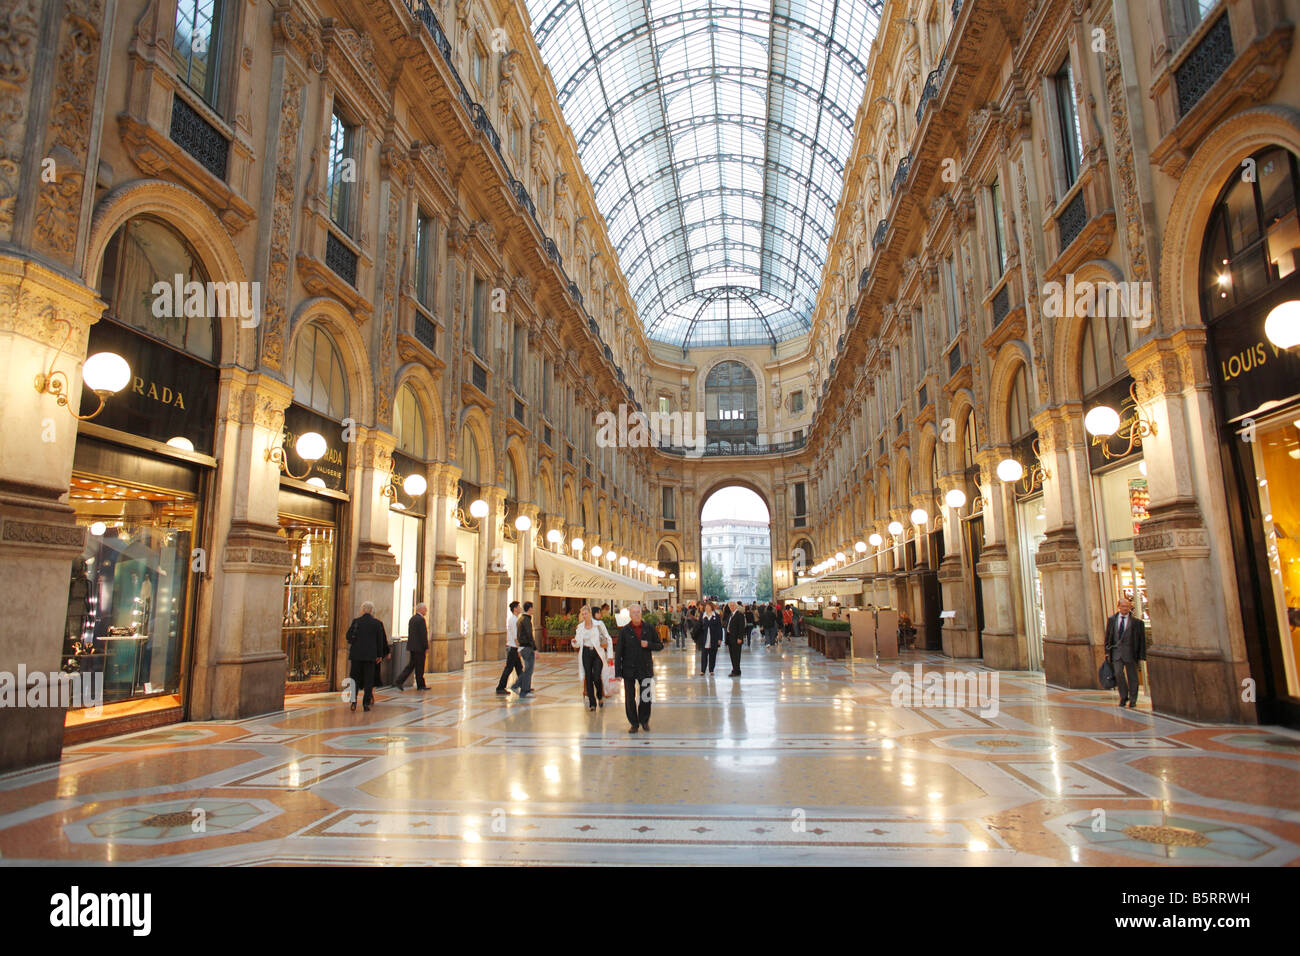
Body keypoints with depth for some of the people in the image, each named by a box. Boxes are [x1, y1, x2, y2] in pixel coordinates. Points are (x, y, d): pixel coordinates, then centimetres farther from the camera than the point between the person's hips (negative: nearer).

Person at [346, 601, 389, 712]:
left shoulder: (355, 621, -2)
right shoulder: (377, 623, -3)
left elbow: (348, 637, 1)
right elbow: (381, 640, 1)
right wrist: (380, 655, 9)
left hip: (356, 653, 1)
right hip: (370, 654, -1)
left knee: (355, 678, 10)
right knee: (369, 679, 6)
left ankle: (354, 701, -2)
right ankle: (366, 703, 6)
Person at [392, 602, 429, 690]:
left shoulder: (412, 618, 13)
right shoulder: (421, 619, -16)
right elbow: (423, 635, -17)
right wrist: (426, 647, -13)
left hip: (412, 646, 9)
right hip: (419, 647, -9)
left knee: (411, 665, 13)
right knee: (419, 667, 1)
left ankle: (398, 681, 4)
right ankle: (421, 685, 10)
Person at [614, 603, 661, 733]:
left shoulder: (649, 629, 3)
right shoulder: (624, 631, -2)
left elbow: (660, 646, 8)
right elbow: (618, 652, -2)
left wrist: (648, 644, -13)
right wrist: (618, 672, -6)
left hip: (645, 669, 1)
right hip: (629, 669, -1)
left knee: (645, 697, 5)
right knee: (630, 698, 5)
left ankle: (644, 721, 25)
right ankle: (634, 723, 19)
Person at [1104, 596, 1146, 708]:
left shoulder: (1136, 621, -1)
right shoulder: (1112, 620, 8)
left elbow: (1142, 639, 0)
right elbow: (1108, 636, 12)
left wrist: (1142, 655, -4)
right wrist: (1107, 651, 7)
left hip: (1130, 651, -1)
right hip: (1116, 651, 2)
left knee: (1132, 676, 5)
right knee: (1118, 673, -9)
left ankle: (1132, 699, 20)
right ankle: (1123, 697, 9)